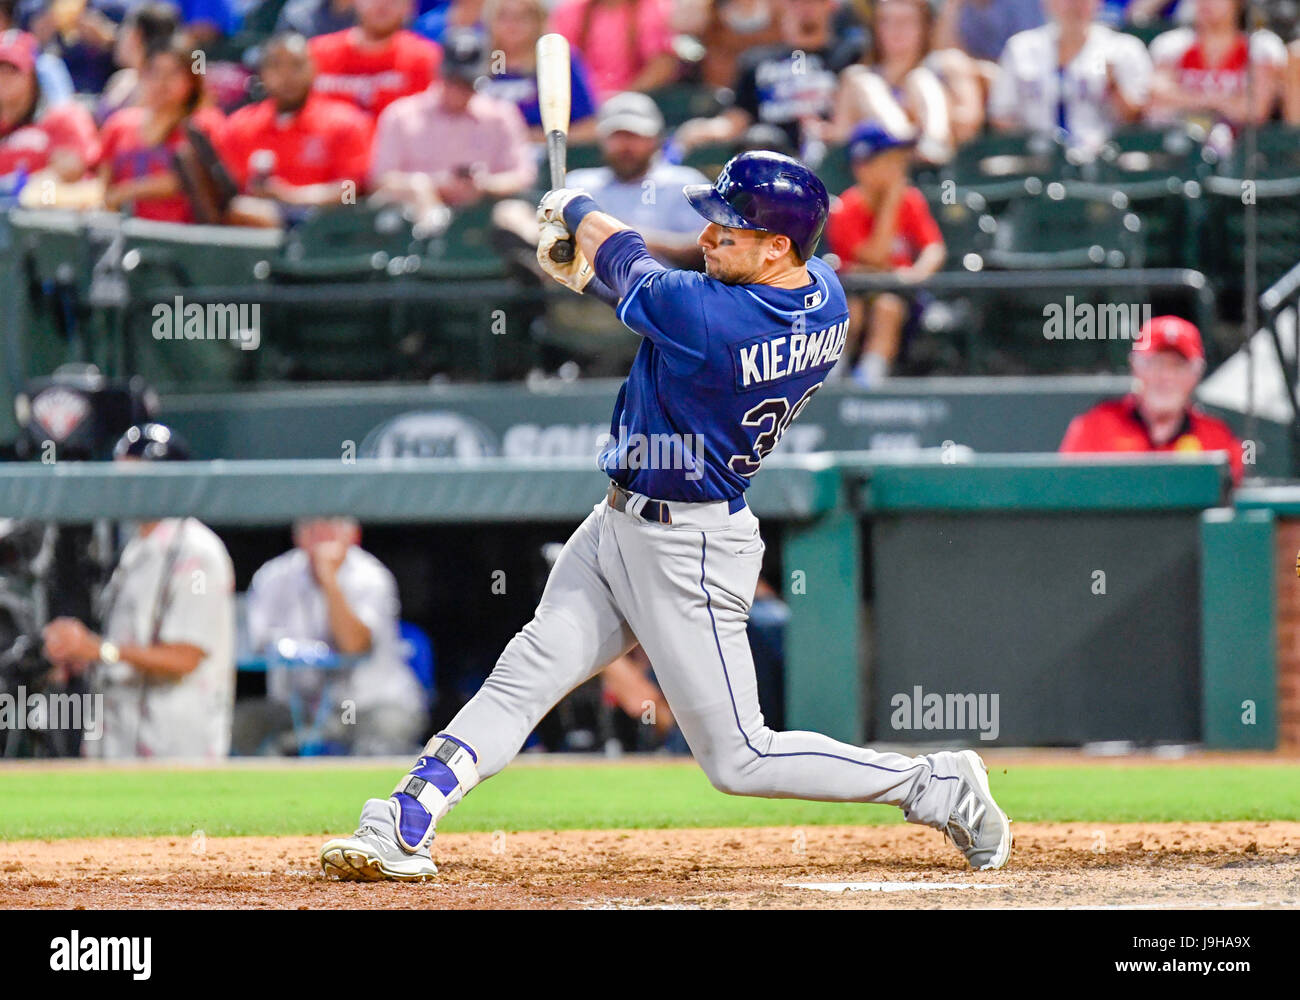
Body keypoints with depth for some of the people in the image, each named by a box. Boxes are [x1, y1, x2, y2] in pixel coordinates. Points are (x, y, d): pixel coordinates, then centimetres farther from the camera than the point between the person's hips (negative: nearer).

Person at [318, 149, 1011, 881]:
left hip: (685, 552, -10)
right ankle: (404, 828, 7)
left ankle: (937, 788, 9)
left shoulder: (706, 318, -31)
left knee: (739, 758, -1)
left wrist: (577, 211, 10)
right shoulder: (825, 294, -5)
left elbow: (628, 258, -9)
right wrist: (590, 273, 11)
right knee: (525, 676, 7)